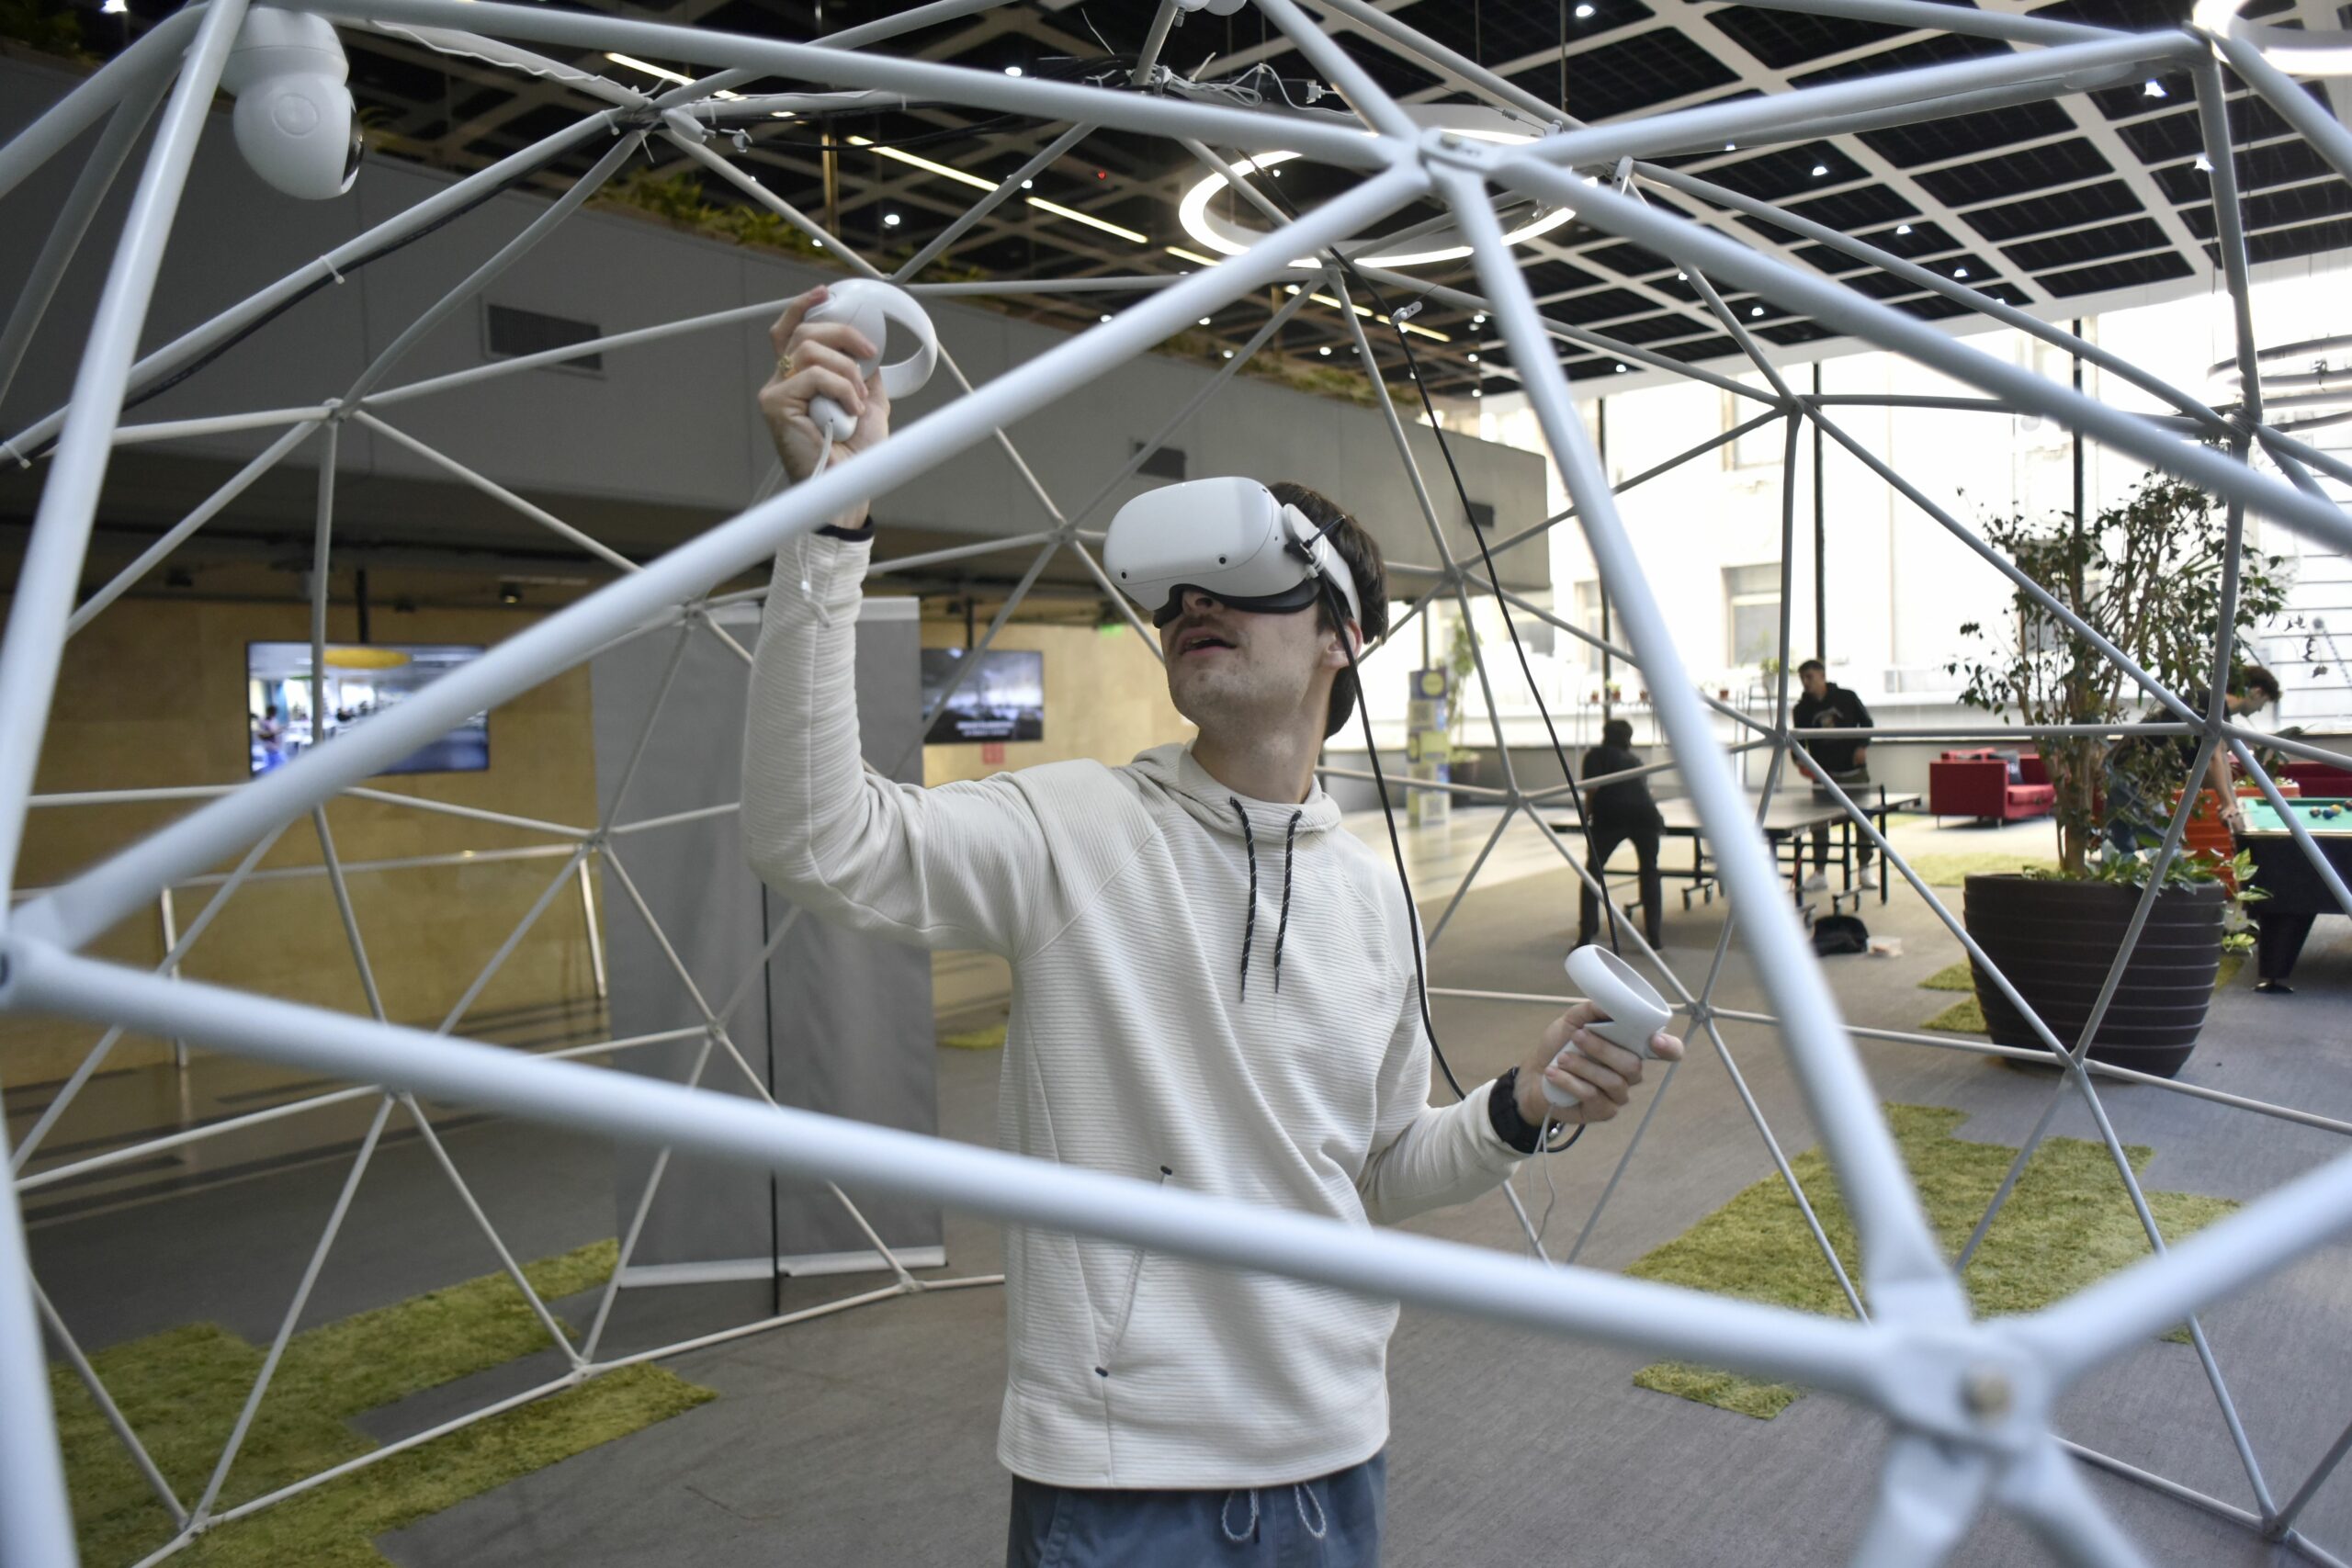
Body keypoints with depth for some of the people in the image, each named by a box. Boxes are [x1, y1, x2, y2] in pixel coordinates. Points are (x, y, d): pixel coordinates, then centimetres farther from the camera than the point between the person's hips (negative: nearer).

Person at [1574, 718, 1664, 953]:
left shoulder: (1596, 754, 16)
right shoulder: (1634, 758, 29)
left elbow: (1592, 787, 1)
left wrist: (1587, 815, 12)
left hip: (1611, 816, -3)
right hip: (1645, 814, 3)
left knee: (1592, 872, 7)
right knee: (1650, 872, 19)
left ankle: (1585, 936, 0)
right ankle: (1653, 935, 16)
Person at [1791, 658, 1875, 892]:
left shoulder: (1847, 697, -6)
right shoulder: (1802, 708, -3)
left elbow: (1867, 722, 3)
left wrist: (1863, 746, -11)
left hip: (1854, 770, -1)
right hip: (1823, 773, 1)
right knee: (1818, 821, -2)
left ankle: (1865, 868, 19)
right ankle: (1820, 872, 6)